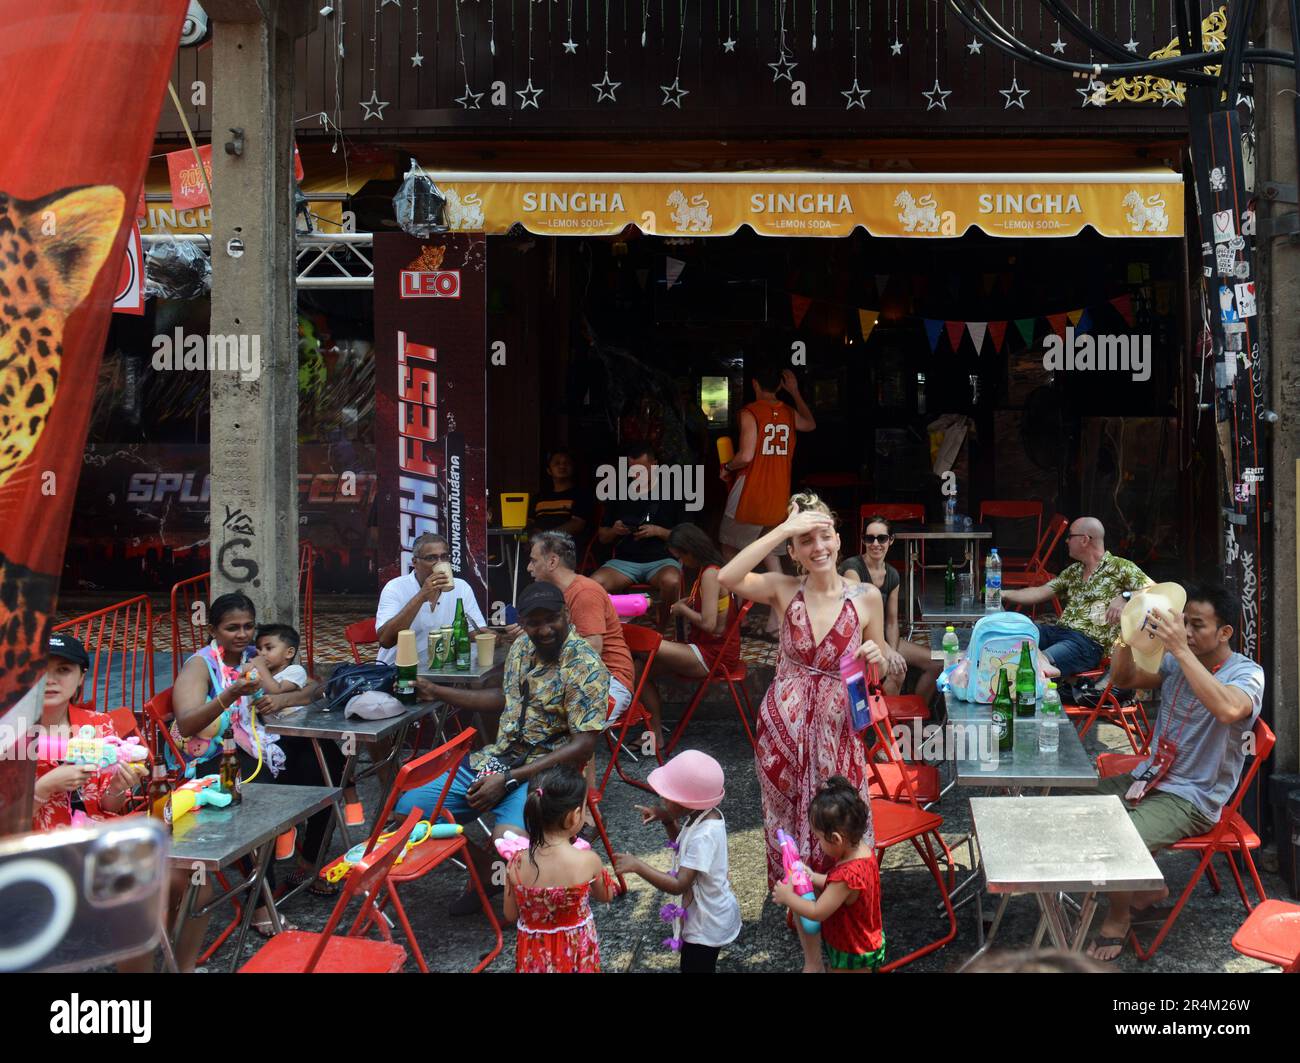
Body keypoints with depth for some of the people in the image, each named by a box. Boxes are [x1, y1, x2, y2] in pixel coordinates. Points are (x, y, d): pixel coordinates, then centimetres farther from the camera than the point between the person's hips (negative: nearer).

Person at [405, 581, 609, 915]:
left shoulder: (585, 667, -16)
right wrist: (436, 692, 26)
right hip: (495, 760, 8)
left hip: (543, 772, -7)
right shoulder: (522, 647, 8)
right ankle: (486, 871, 15)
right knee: (408, 809, -1)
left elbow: (583, 746, -20)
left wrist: (510, 779, -23)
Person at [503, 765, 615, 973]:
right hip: (576, 953, -2)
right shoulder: (588, 861, -17)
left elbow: (510, 914, 2)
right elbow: (606, 895, 4)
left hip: (535, 957, 2)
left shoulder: (517, 864, -13)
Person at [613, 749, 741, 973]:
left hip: (707, 925, -9)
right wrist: (667, 820, -4)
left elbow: (678, 885, -36)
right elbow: (683, 845, 13)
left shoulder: (703, 835, -35)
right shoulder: (706, 815, -7)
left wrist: (637, 866, -40)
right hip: (708, 915, 9)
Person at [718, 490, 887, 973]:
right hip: (783, 729, 1)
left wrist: (874, 658, -15)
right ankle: (811, 955, 29)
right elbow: (726, 578, -25)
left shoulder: (866, 597, -4)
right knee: (794, 836, 11)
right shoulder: (784, 589, -5)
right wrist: (782, 528, -24)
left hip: (838, 733, 0)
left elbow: (878, 667, 9)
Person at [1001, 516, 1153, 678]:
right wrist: (1004, 594, 16)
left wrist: (1125, 597, -21)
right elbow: (1039, 593, 23)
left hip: (1089, 641, -8)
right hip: (1058, 630, 8)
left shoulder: (1119, 567, 2)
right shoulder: (1073, 571, 24)